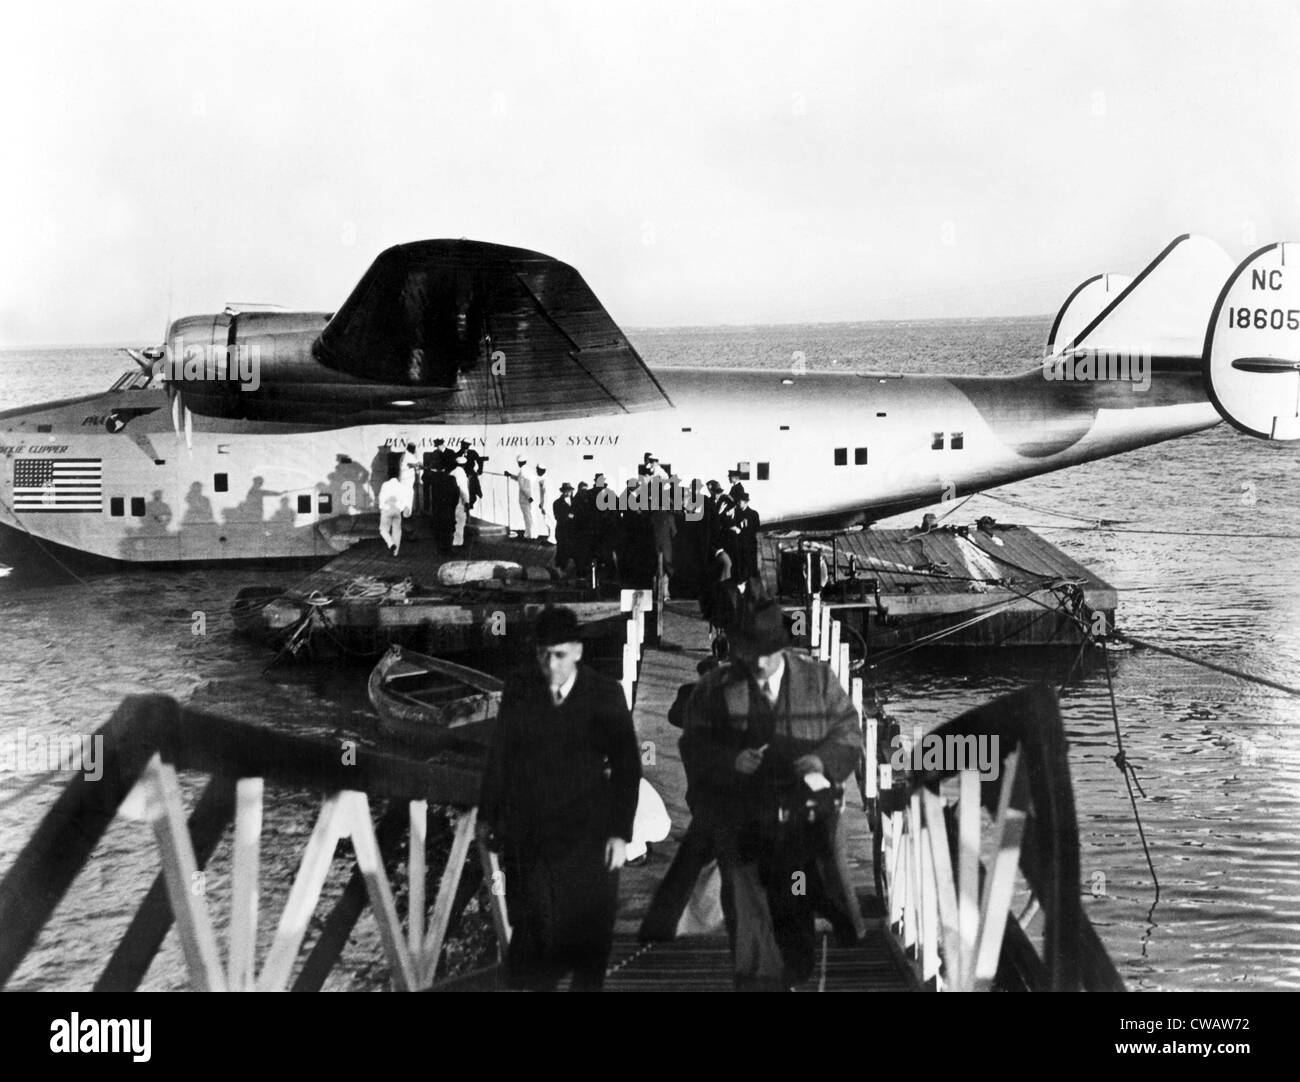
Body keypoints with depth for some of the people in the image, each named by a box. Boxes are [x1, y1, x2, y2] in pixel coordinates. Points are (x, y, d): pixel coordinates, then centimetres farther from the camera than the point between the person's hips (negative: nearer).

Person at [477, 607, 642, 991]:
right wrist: (487, 816, 9)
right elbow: (498, 756, 7)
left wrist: (621, 833, -5)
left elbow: (627, 766, -1)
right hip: (527, 837, 1)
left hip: (587, 837, -1)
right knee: (532, 931, 2)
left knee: (589, 937, 4)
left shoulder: (605, 694, -4)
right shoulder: (517, 691, 0)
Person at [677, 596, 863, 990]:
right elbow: (692, 746, -2)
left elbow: (849, 732, 4)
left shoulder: (818, 679, 2)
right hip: (742, 831, -1)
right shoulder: (715, 688, -3)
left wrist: (823, 759, -15)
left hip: (804, 821, 2)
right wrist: (731, 760, -21)